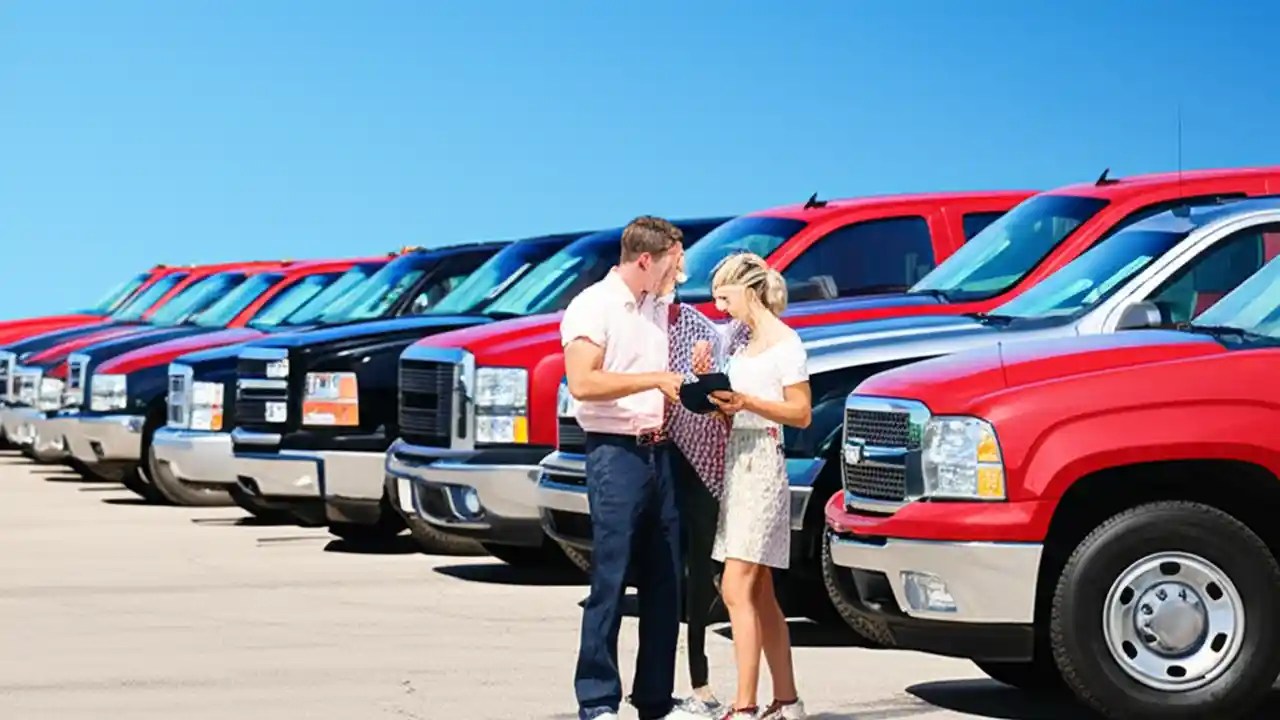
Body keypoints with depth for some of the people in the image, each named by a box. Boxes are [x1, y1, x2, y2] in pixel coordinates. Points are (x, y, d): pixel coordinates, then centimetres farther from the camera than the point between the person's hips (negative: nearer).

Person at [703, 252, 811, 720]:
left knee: (737, 589, -15)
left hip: (761, 463, -9)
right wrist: (719, 398, 0)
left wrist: (745, 401, -20)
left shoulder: (784, 343, -7)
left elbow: (801, 414, -11)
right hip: (738, 461, 9)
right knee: (759, 594, 9)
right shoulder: (746, 344, 18)